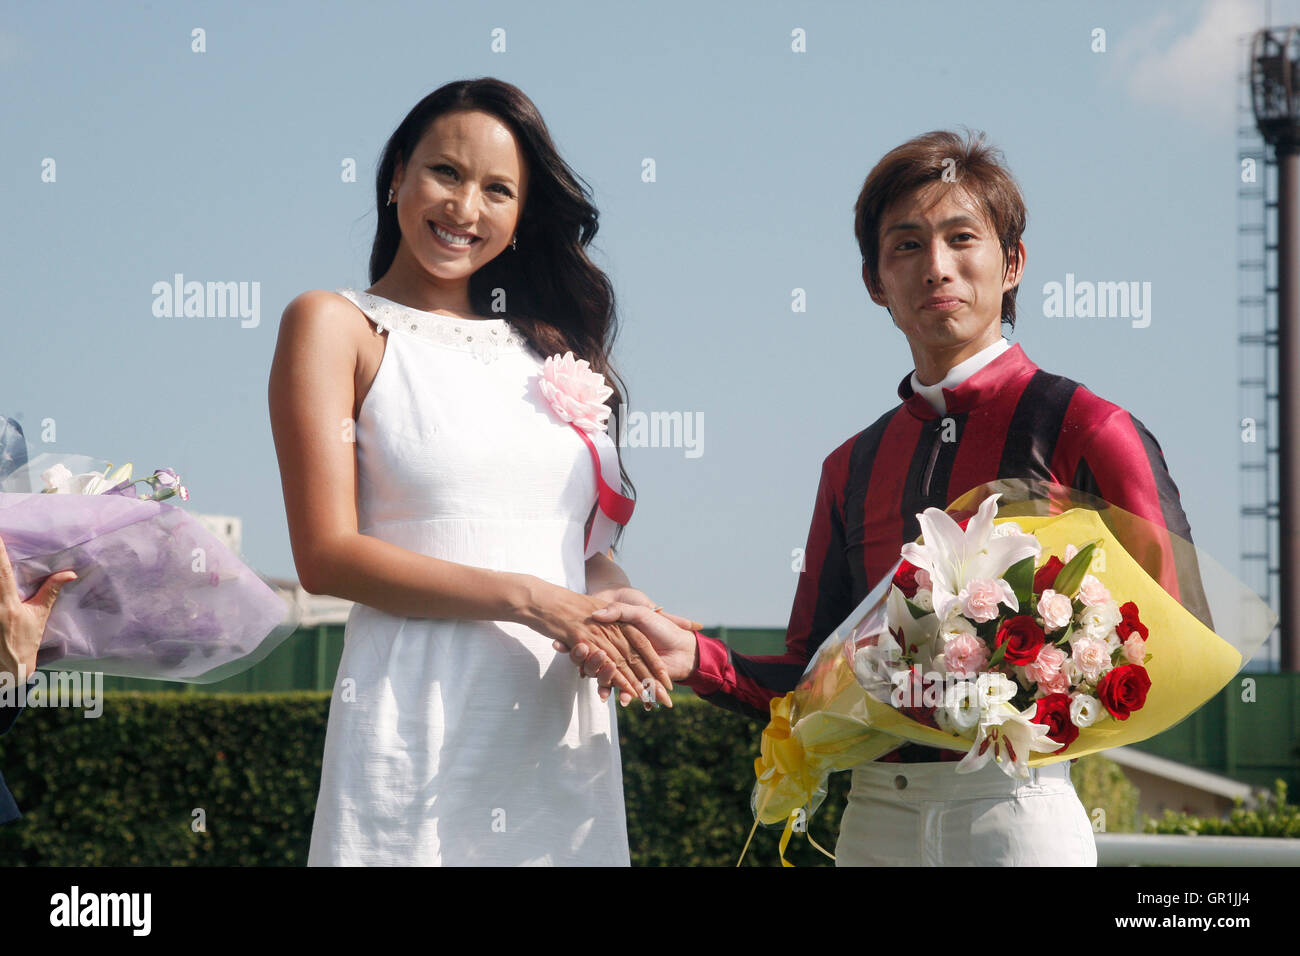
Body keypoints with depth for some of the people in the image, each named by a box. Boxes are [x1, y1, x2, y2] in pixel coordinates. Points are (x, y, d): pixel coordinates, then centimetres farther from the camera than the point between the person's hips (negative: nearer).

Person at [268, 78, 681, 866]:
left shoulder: (545, 345, 18)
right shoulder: (337, 326, 3)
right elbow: (327, 554, -7)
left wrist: (621, 603, -6)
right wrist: (527, 600, -14)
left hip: (565, 717, 5)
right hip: (420, 715, -5)